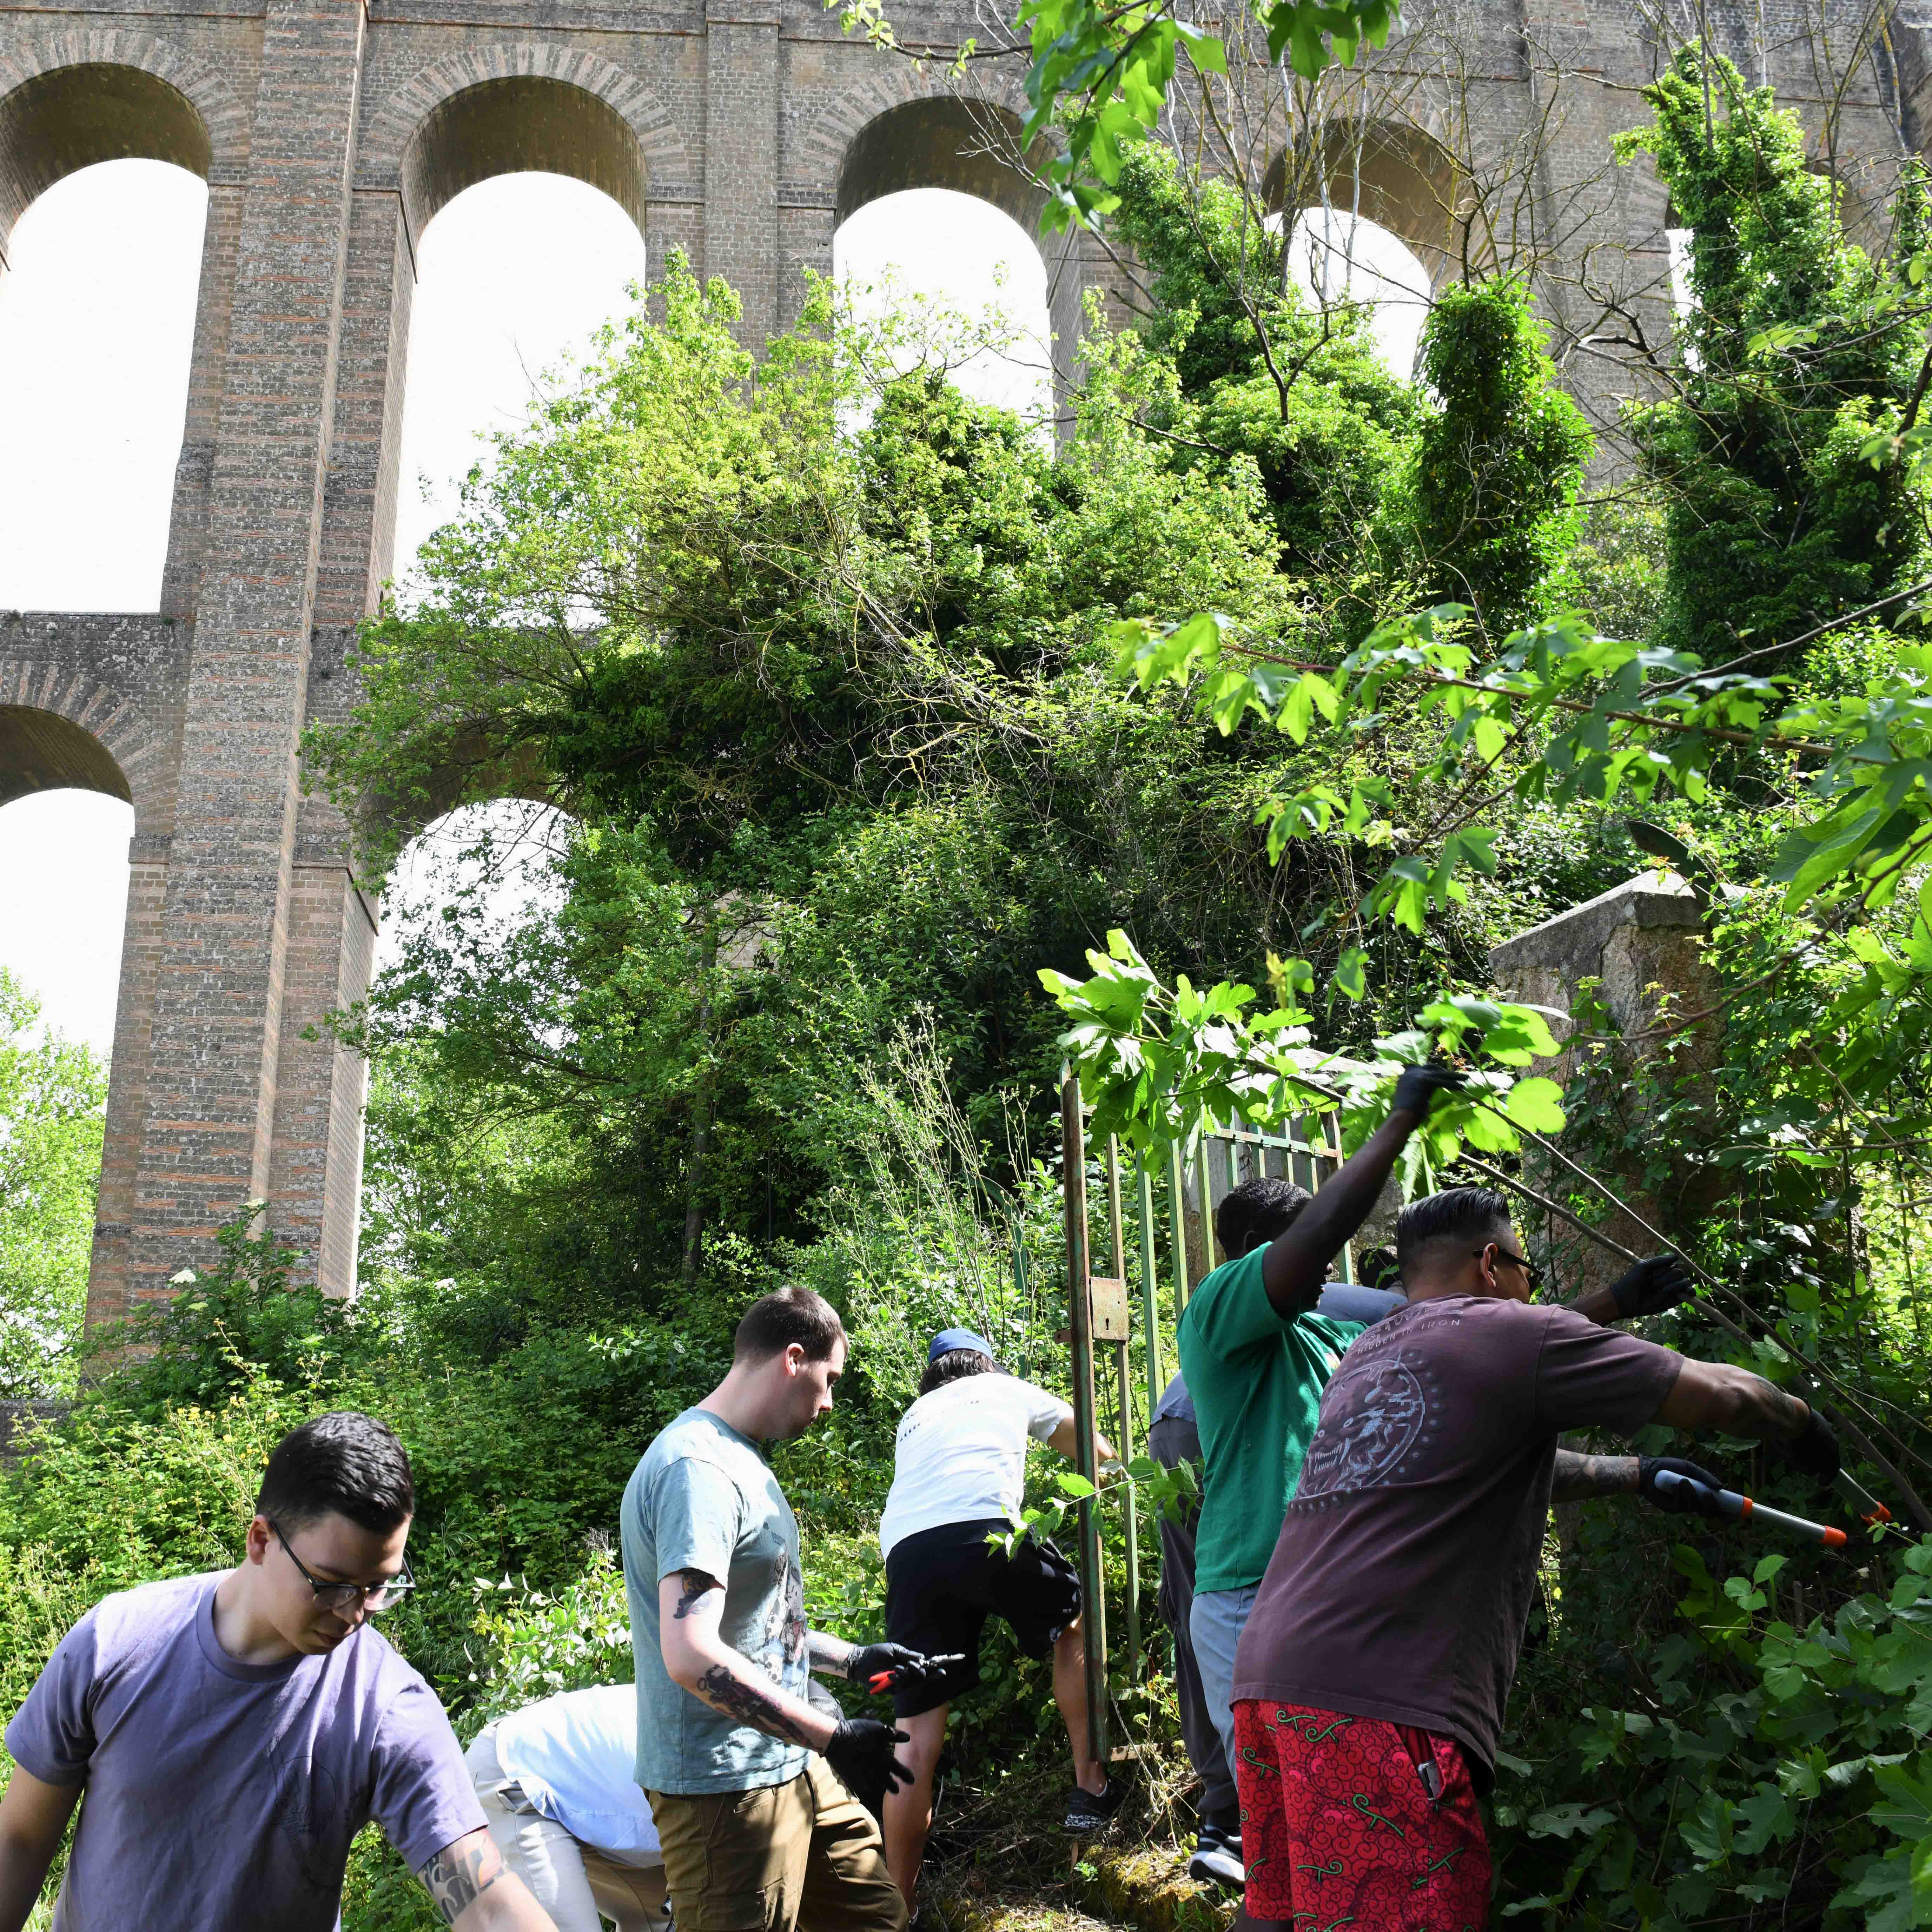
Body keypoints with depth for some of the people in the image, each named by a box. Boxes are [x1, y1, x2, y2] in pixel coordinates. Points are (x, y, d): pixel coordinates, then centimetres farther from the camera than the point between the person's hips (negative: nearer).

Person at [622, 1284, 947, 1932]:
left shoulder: (738, 1460, 13)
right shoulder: (698, 1469, -22)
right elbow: (692, 1655, -31)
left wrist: (854, 1659, 21)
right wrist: (832, 1738, -26)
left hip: (788, 1768, 10)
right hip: (727, 1788, -10)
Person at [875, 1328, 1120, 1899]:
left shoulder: (913, 1417, 35)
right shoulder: (1008, 1390, 28)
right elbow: (1095, 1450, 41)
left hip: (905, 1550, 3)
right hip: (982, 1530, -3)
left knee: (917, 1737, 6)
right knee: (1075, 1623, 25)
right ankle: (1090, 1786, 22)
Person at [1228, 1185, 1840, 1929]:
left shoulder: (1364, 1357, 25)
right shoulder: (1515, 1333, 2)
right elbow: (1722, 1394, 8)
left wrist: (1634, 1474, 46)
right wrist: (1802, 1428, 28)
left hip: (1266, 1678, 8)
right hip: (1377, 1699, -8)